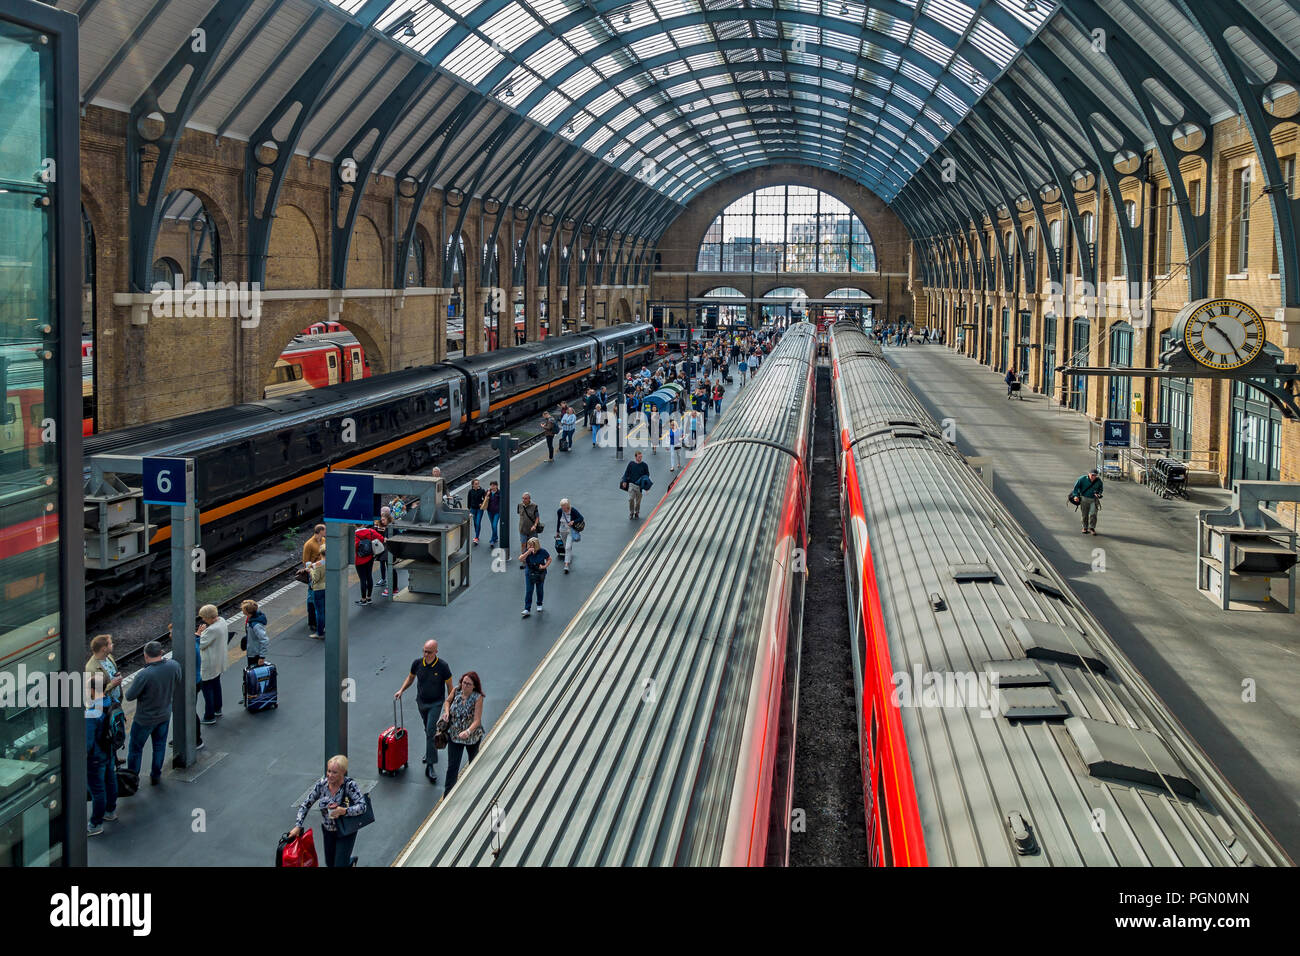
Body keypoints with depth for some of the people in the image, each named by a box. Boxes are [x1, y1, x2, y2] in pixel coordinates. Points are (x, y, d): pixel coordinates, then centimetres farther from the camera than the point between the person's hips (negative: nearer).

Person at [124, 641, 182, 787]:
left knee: (136, 748, 17)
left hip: (145, 719, -4)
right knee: (159, 746, 23)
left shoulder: (144, 675, -32)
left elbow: (129, 696, -21)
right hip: (165, 714, 4)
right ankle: (156, 776, 35)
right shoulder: (174, 666, -18)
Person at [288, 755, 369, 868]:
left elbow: (362, 806, -27)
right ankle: (350, 860, 47)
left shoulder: (350, 785, -22)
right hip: (327, 830, 5)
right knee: (329, 863, 20)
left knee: (340, 864, -8)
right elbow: (306, 804, -3)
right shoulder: (322, 783, -10)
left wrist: (344, 811, -40)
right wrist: (298, 826, -11)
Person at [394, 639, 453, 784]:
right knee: (428, 729, 19)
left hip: (436, 703, -4)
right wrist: (401, 690, -6)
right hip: (421, 701, 4)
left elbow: (449, 686, -8)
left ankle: (430, 766, -13)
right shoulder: (417, 663, -11)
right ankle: (431, 750, 45)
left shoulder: (442, 666, -19)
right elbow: (410, 677, 9)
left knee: (430, 731, -14)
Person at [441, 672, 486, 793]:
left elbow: (477, 720, -24)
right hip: (454, 736, 1)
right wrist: (446, 711, -9)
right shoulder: (457, 691, -11)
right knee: (452, 766, -2)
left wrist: (468, 732, -41)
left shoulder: (477, 698, -22)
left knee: (473, 761, 24)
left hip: (472, 737, -1)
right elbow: (448, 701, 12)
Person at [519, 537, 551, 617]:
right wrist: (528, 552, -33)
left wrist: (545, 566, -19)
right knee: (528, 591, -6)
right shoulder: (527, 551, -13)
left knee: (540, 590, 15)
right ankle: (527, 610, -7)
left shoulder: (542, 551, -16)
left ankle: (539, 605, 40)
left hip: (540, 573, 0)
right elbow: (520, 559, -22)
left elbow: (549, 559, -2)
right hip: (529, 573, 0)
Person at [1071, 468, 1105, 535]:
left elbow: (1101, 489, 13)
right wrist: (1076, 495, -16)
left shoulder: (1098, 481, -4)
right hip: (1084, 499, -1)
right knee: (1084, 515, 6)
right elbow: (1076, 487, -5)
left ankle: (1092, 528, 1)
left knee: (1093, 514, -11)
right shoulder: (1082, 479, -11)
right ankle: (1085, 528, 22)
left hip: (1094, 500, 1)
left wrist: (1098, 494, -8)